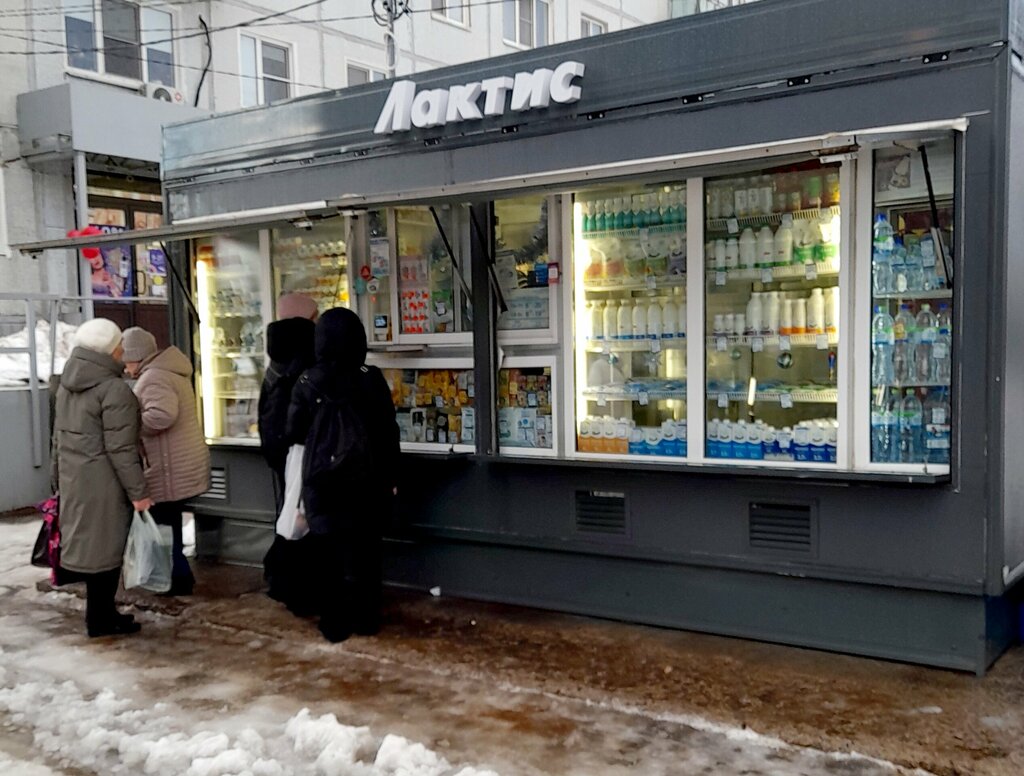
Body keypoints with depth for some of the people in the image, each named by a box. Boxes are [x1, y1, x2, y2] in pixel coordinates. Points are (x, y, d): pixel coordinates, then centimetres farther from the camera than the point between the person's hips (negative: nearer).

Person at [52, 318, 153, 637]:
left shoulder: (67, 385, 11)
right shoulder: (115, 390, -17)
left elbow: (59, 438, 18)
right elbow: (121, 449, -19)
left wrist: (60, 478, 26)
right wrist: (138, 491, -14)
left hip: (74, 479, 9)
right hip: (103, 483, -9)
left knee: (88, 543, 15)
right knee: (104, 547, 2)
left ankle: (103, 613, 25)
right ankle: (100, 620, 12)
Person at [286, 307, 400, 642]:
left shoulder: (309, 381, -6)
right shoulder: (371, 378, -6)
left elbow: (294, 432, 2)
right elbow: (388, 431, -3)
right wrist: (391, 477, 6)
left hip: (322, 478, 0)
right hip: (365, 477, 1)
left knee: (328, 550, 9)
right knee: (363, 548, 12)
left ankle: (334, 623, 15)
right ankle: (365, 619, 19)